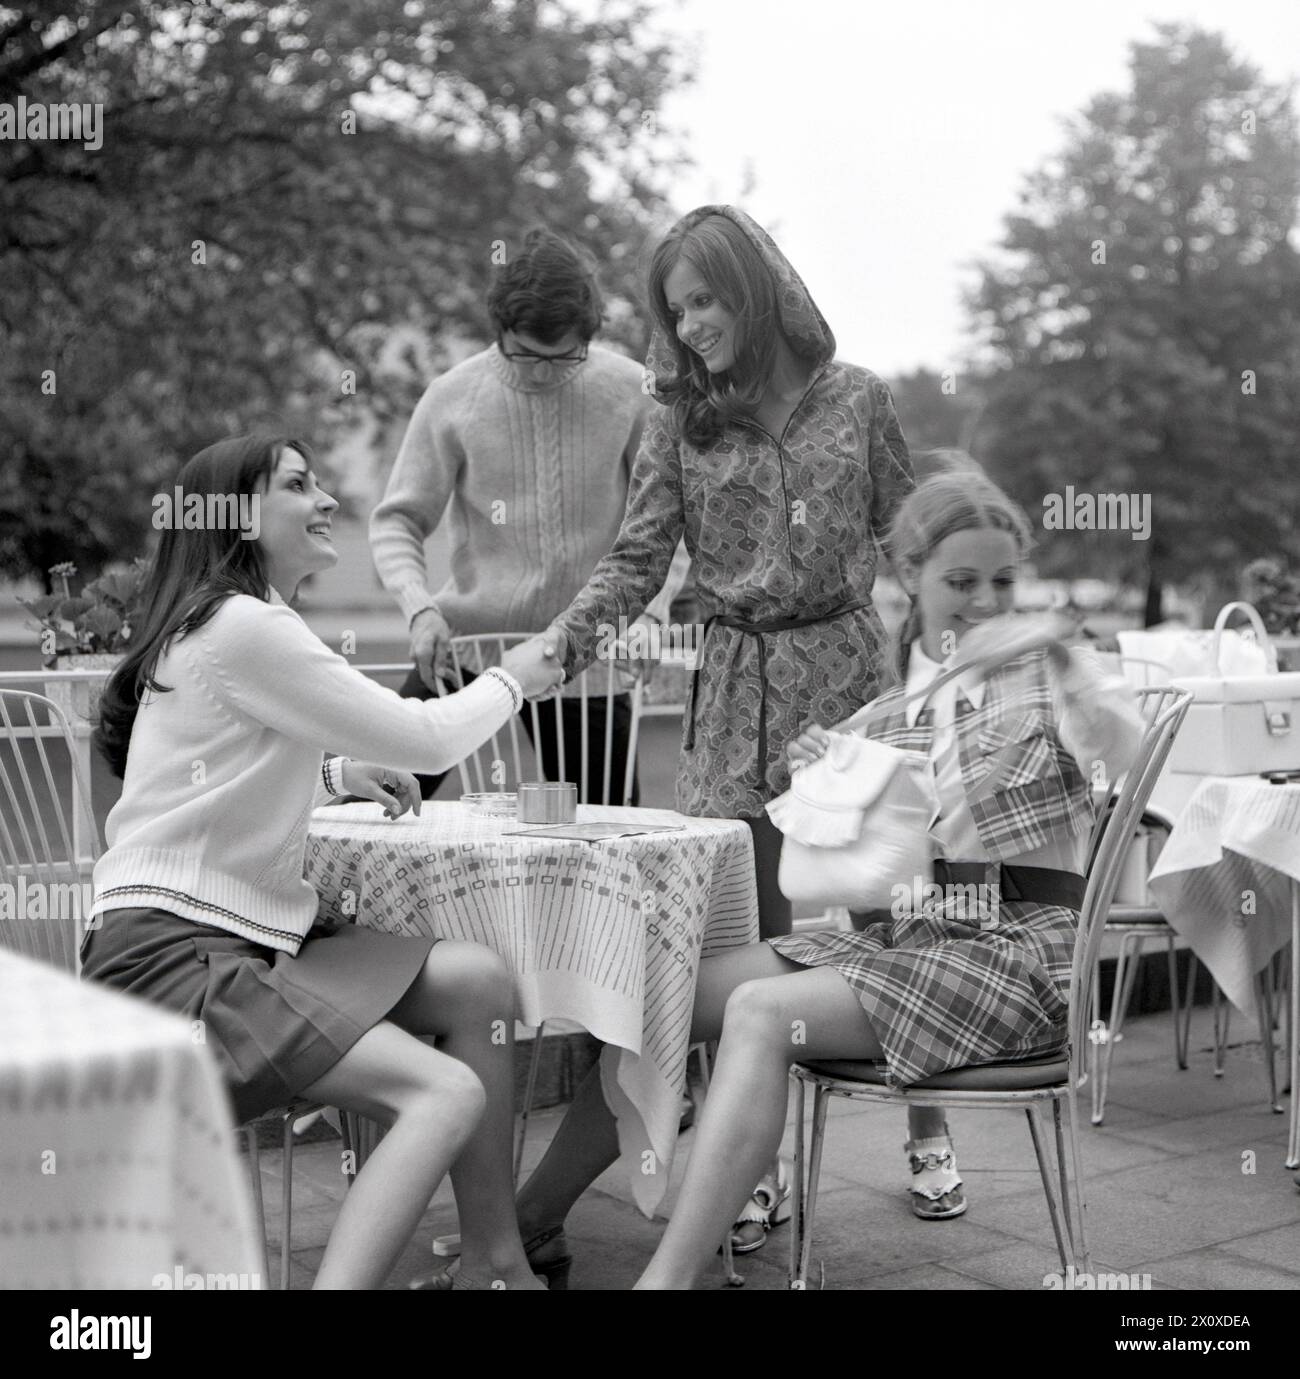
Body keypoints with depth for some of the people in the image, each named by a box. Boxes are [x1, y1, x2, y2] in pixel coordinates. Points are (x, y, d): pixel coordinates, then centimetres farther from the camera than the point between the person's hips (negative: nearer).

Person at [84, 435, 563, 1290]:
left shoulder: (220, 624, 17)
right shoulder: (244, 627, -14)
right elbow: (424, 739, -12)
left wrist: (333, 773, 14)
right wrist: (511, 681, 8)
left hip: (237, 937, 10)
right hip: (170, 953, -10)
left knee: (478, 981, 0)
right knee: (448, 1093, -20)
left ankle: (495, 1266, 3)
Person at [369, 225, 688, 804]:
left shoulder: (629, 390, -5)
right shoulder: (452, 398, -6)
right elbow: (397, 520, -1)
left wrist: (655, 604, -13)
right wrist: (420, 608, -18)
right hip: (465, 642, 0)